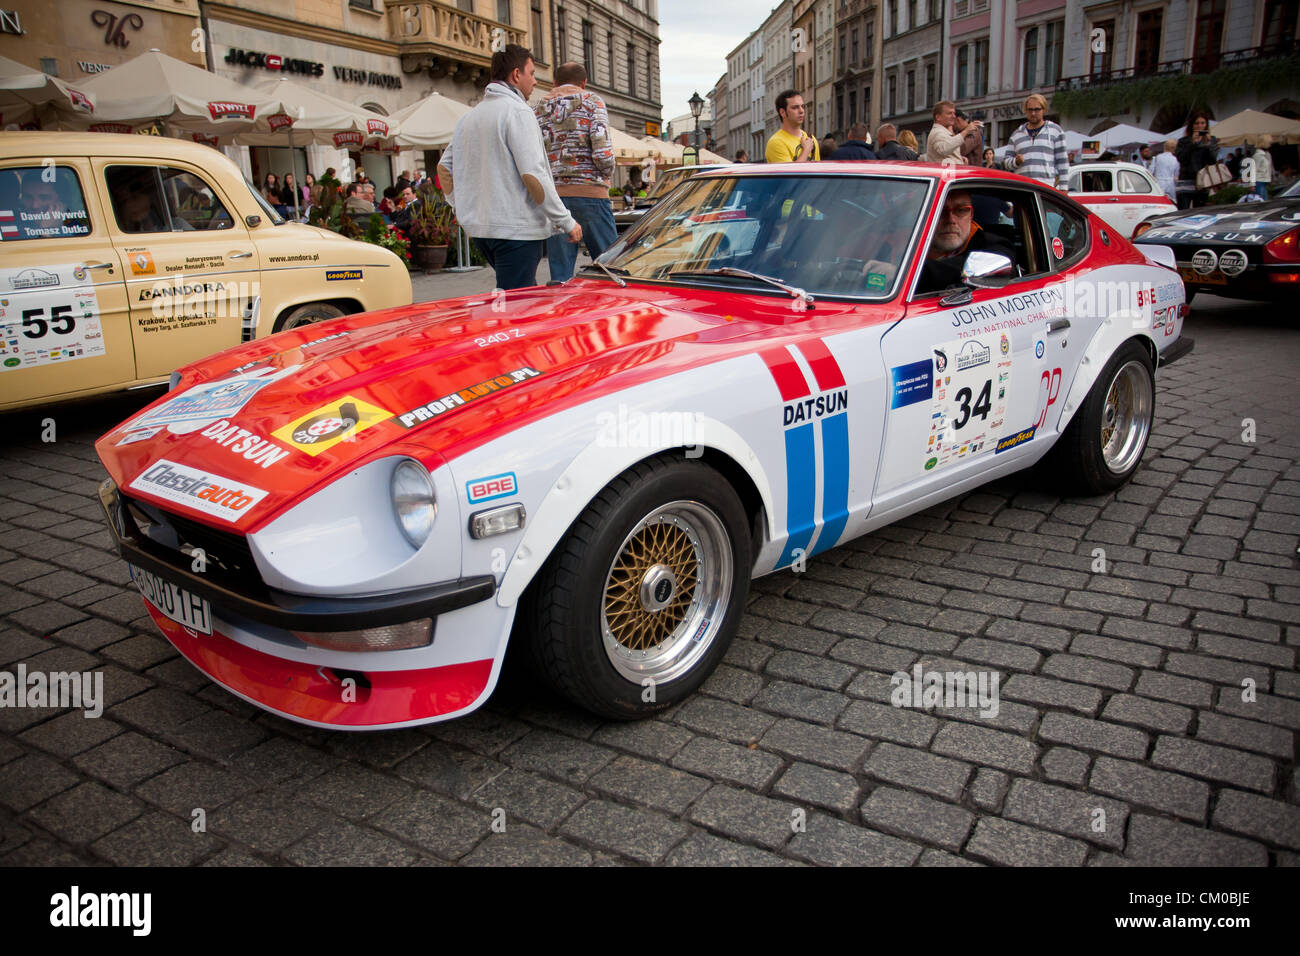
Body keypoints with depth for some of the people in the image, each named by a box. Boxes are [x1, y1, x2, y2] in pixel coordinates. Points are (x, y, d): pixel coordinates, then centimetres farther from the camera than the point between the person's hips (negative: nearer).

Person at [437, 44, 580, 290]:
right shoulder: (518, 111, -9)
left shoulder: (469, 117, 17)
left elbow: (444, 167, 20)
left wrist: (461, 208, 23)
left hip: (479, 227, 9)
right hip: (517, 228, -9)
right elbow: (533, 174, -17)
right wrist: (566, 221, -12)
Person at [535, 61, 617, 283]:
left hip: (551, 194, 4)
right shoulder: (591, 101, 4)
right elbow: (603, 151, -10)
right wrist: (606, 176, 7)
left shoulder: (538, 109, 16)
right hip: (589, 191, -4)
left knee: (560, 276, 4)